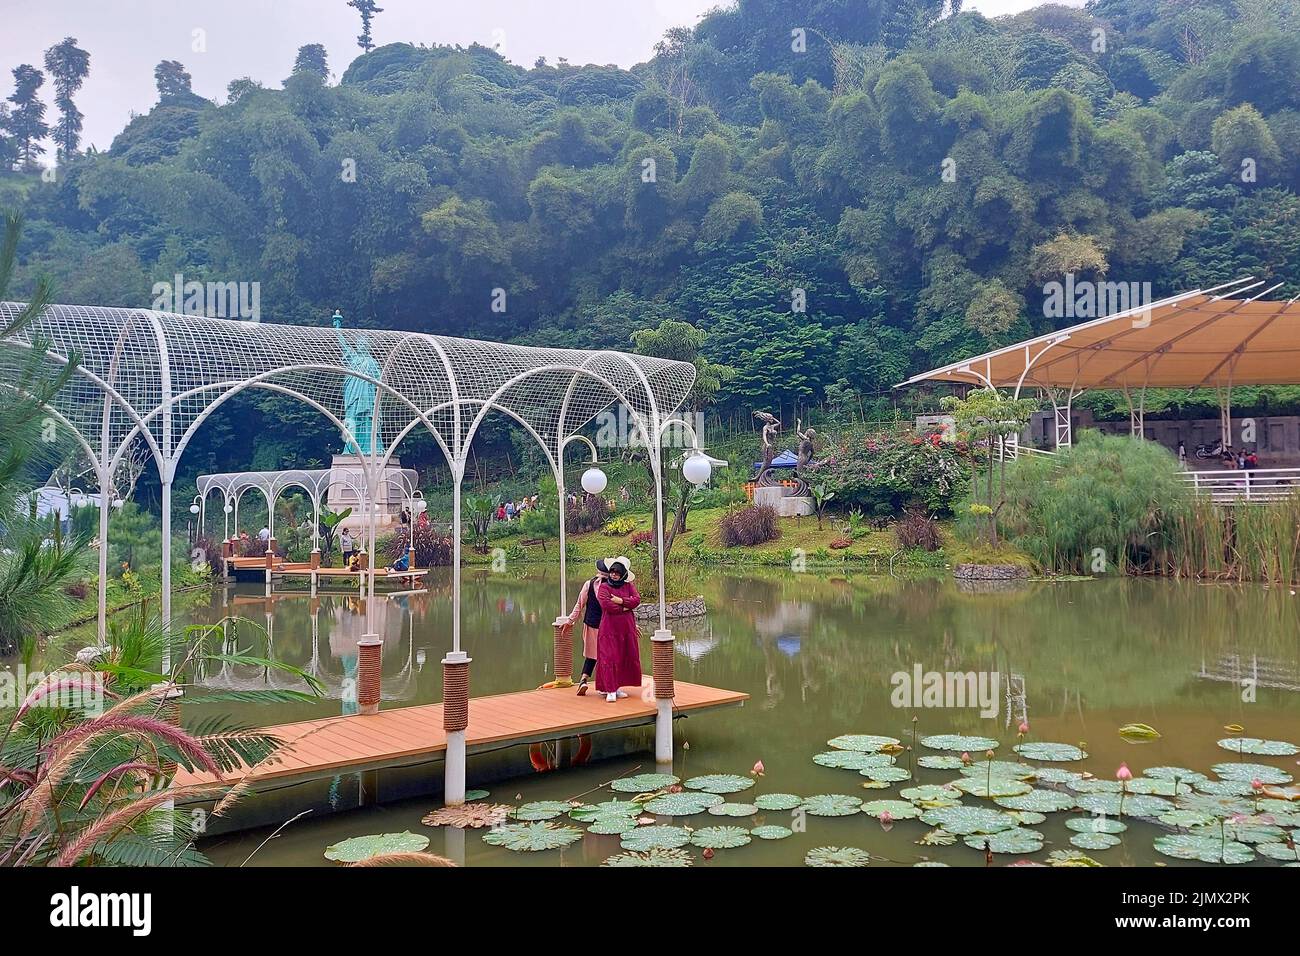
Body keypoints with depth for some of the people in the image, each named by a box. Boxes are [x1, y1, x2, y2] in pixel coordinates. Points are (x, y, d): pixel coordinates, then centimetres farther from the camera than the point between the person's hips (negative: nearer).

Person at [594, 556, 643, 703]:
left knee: (625, 658, 7)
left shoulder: (629, 586, 10)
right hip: (609, 628, -4)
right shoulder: (604, 587, -1)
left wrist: (620, 601, -15)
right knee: (609, 658, -7)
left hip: (627, 628, 4)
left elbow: (637, 599, -6)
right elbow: (606, 604, -16)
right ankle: (610, 691, -6)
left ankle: (618, 687, 19)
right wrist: (624, 608, -9)